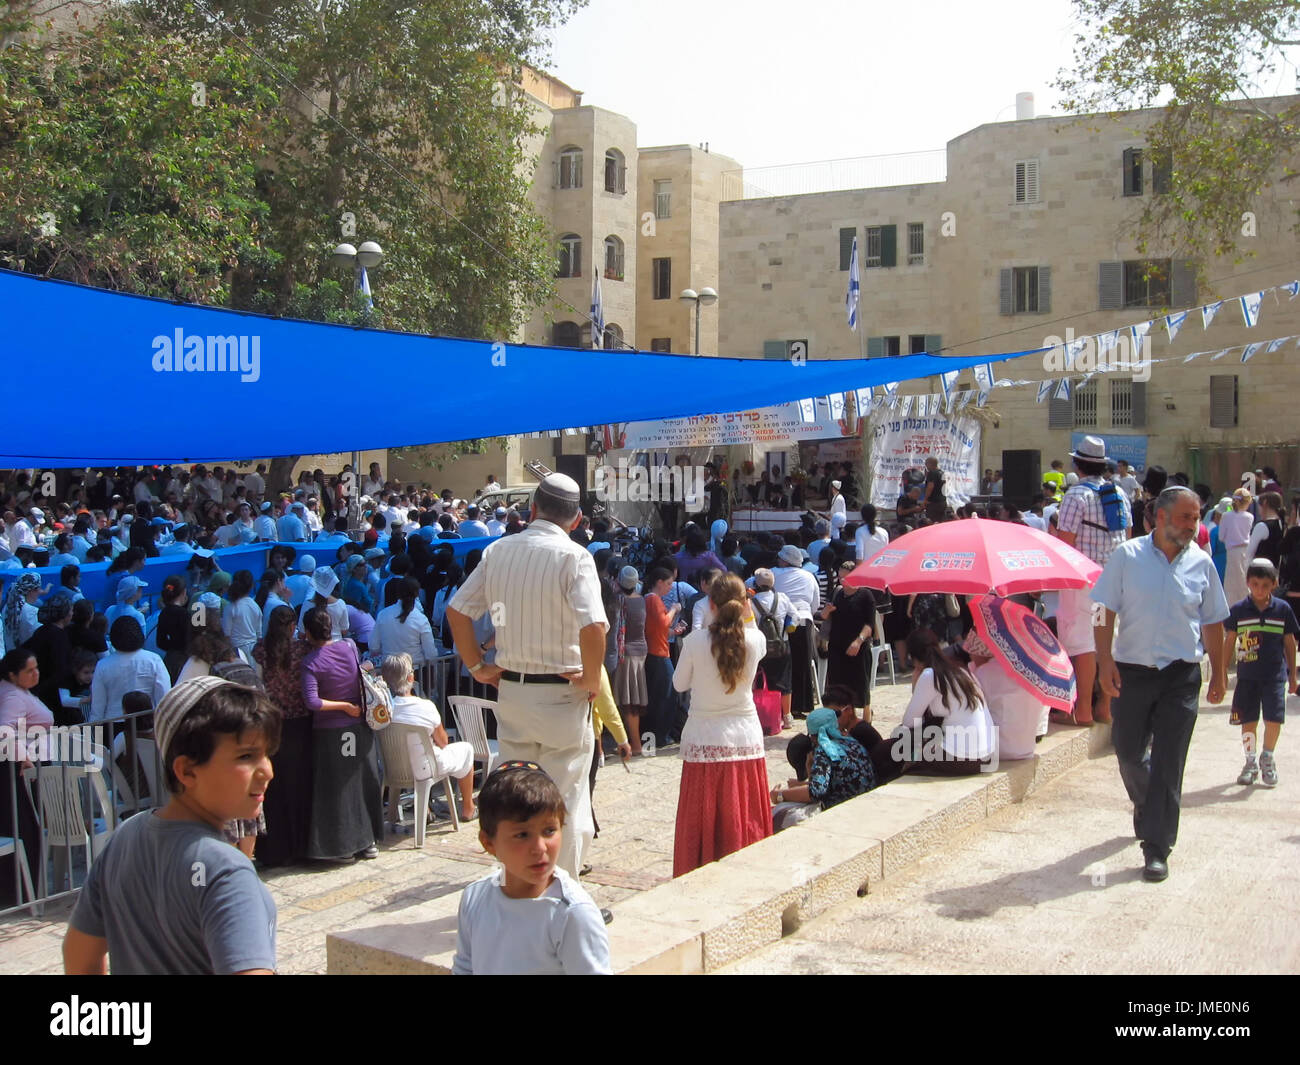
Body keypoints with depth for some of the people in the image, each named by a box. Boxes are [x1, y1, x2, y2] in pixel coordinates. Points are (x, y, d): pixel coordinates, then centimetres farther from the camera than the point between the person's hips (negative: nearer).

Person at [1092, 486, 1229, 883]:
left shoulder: (1201, 563, 3)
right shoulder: (1127, 556, -3)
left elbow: (1212, 622, 11)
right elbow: (1106, 611, -3)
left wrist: (1219, 673, 11)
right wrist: (1105, 661, -12)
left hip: (1182, 675, 0)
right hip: (1132, 671, 0)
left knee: (1168, 763, -2)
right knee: (1128, 753, 11)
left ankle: (1157, 847, 3)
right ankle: (1147, 806, 42)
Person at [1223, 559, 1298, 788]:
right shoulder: (1238, 610, -1)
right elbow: (1229, 642, 5)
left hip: (1275, 675, 0)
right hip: (1247, 675, 0)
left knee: (1274, 719, -6)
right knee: (1249, 721, 5)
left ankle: (1268, 758, 17)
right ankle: (1250, 762, 21)